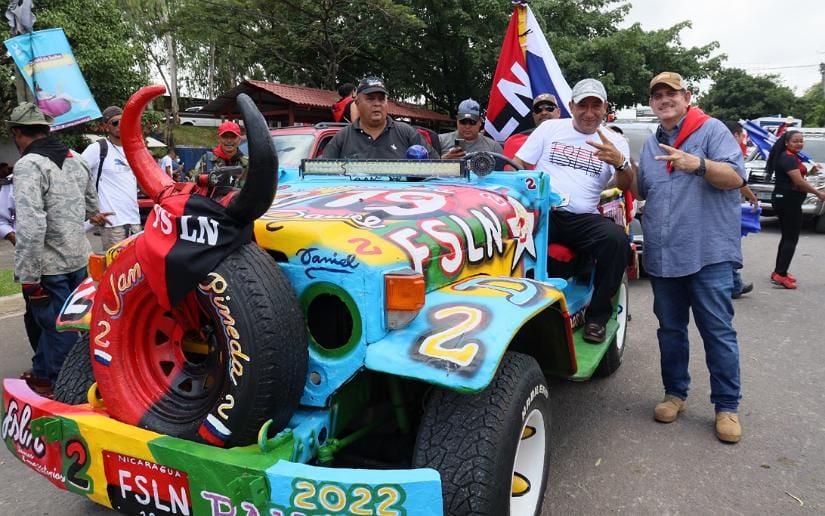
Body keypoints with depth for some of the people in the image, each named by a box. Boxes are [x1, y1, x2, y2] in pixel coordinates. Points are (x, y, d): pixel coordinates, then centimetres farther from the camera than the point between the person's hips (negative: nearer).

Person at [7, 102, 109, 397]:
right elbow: (91, 205, 20)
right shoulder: (75, 160, 7)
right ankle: (41, 374, 36)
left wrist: (27, 276, -20)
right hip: (79, 258, 8)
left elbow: (30, 227, -25)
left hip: (50, 265, -8)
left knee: (58, 327, 4)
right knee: (52, 321, 21)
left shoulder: (28, 165, -17)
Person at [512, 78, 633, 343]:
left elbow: (625, 186, 2)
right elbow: (517, 165, 12)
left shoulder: (615, 141, 14)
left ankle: (597, 315, -12)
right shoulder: (549, 128, 14)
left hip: (583, 219, 1)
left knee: (617, 239, -30)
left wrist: (620, 162, -21)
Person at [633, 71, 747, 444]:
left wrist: (699, 165, -28)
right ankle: (675, 393, 27)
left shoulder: (711, 130, 0)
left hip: (708, 252, -5)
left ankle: (727, 406, 10)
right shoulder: (651, 144, 17)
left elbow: (736, 177, -11)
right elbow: (641, 192, 25)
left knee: (718, 331, -1)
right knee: (670, 329, 13)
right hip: (663, 255, 6)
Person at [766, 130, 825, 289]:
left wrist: (810, 172, 5)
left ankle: (779, 272, 17)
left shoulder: (791, 156, 17)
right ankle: (780, 275, -11)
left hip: (785, 200, 10)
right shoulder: (788, 158, -16)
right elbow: (799, 182, -19)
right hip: (788, 200, -10)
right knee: (791, 238, -9)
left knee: (787, 237, 13)